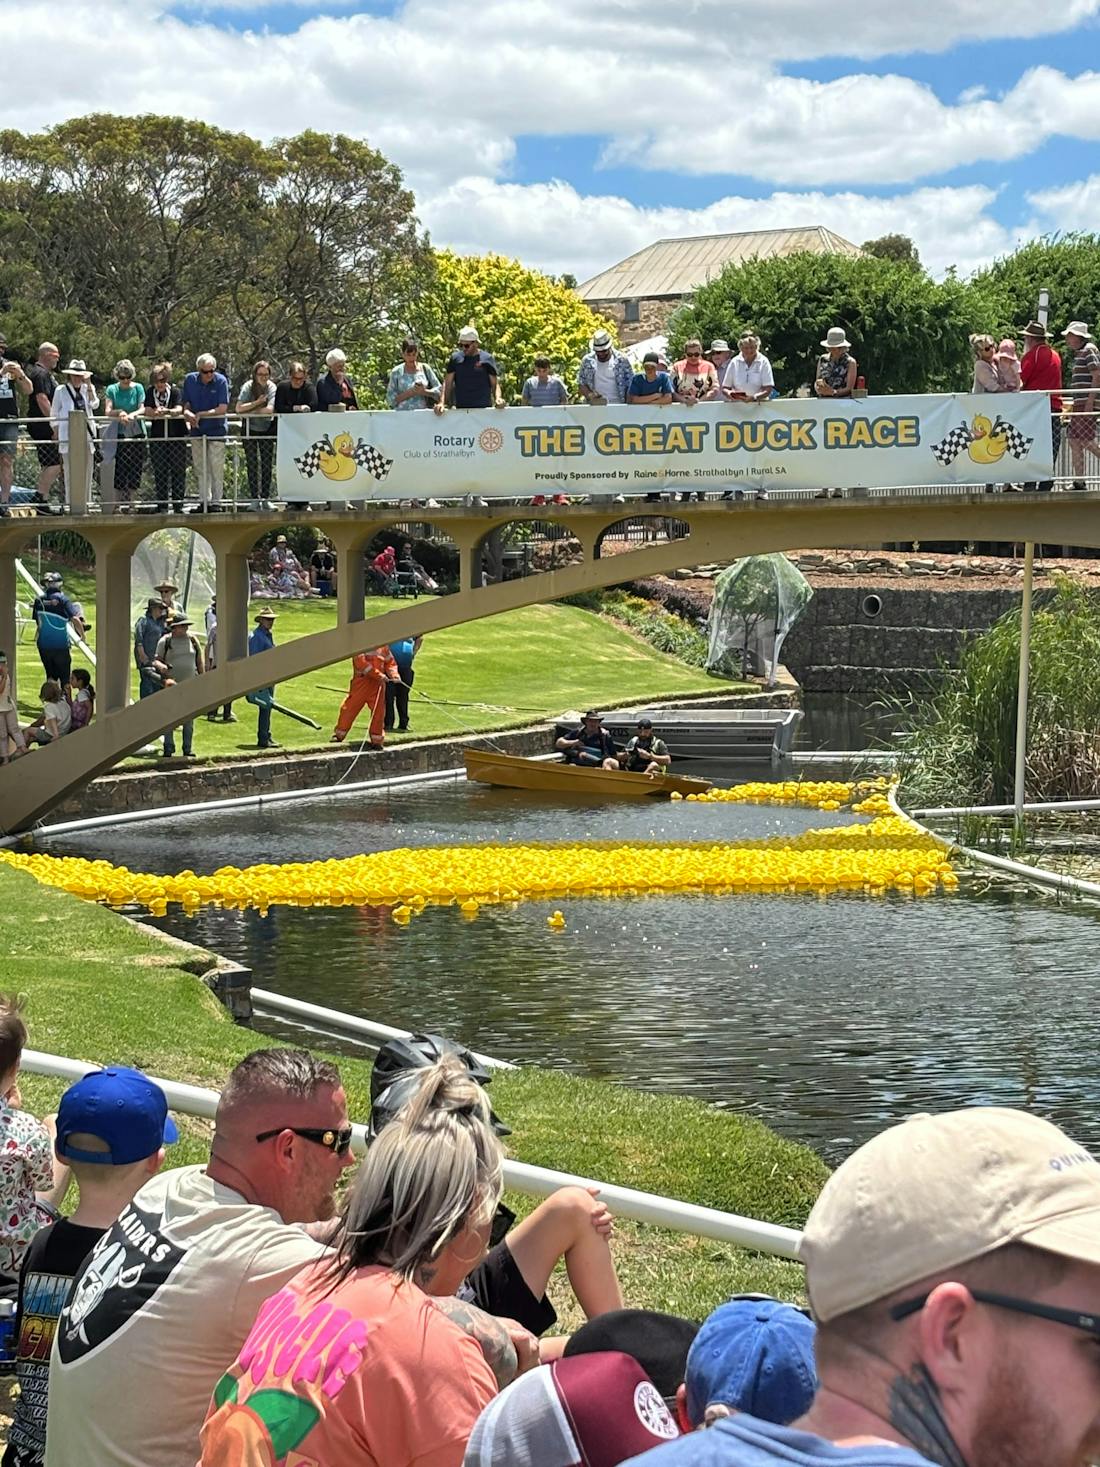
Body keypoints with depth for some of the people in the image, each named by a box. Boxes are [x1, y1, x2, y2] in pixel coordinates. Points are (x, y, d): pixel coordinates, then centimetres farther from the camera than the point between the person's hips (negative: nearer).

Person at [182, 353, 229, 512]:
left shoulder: (221, 381, -11)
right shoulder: (190, 380, 0)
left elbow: (223, 409, -14)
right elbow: (186, 406, 6)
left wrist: (201, 414, -15)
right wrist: (188, 414, -17)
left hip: (216, 429, -4)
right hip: (197, 430, 4)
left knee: (216, 468, -5)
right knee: (201, 469, 6)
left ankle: (216, 502, 0)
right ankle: (204, 500, 12)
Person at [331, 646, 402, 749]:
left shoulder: (383, 646, 11)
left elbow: (390, 662, 18)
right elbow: (361, 661, -18)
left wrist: (394, 675, -2)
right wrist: (379, 675, -22)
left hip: (378, 683, 4)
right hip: (361, 680, -4)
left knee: (378, 711, 4)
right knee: (350, 707, -2)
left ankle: (377, 741, 15)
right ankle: (339, 735, 11)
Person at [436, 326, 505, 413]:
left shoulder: (486, 359, 3)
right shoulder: (455, 358, 8)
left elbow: (495, 384, 4)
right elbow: (447, 383, 7)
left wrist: (498, 398, -15)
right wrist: (442, 403, -6)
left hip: (484, 408, -2)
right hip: (461, 409, 2)